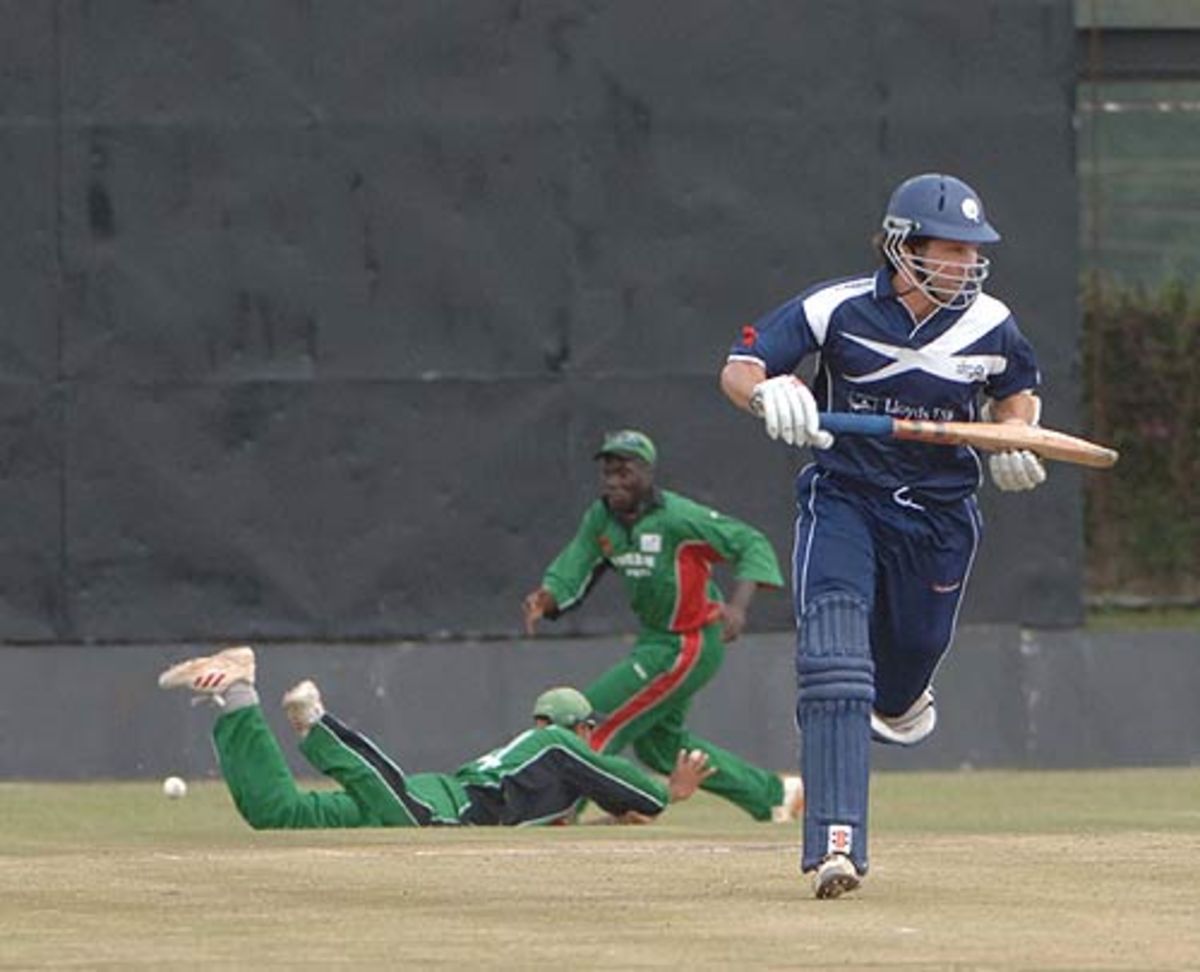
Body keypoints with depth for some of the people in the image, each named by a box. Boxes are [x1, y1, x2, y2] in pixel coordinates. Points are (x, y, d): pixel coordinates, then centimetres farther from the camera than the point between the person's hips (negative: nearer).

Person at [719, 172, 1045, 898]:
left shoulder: (989, 327, -4)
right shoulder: (839, 310, -14)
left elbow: (1016, 394, 17)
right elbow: (737, 369, -14)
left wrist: (1014, 439, -6)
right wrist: (770, 393, -37)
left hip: (940, 512, 3)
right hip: (844, 503, -3)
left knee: (913, 647, 15)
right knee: (834, 661, -20)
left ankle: (898, 700, 59)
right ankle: (837, 845, -27)